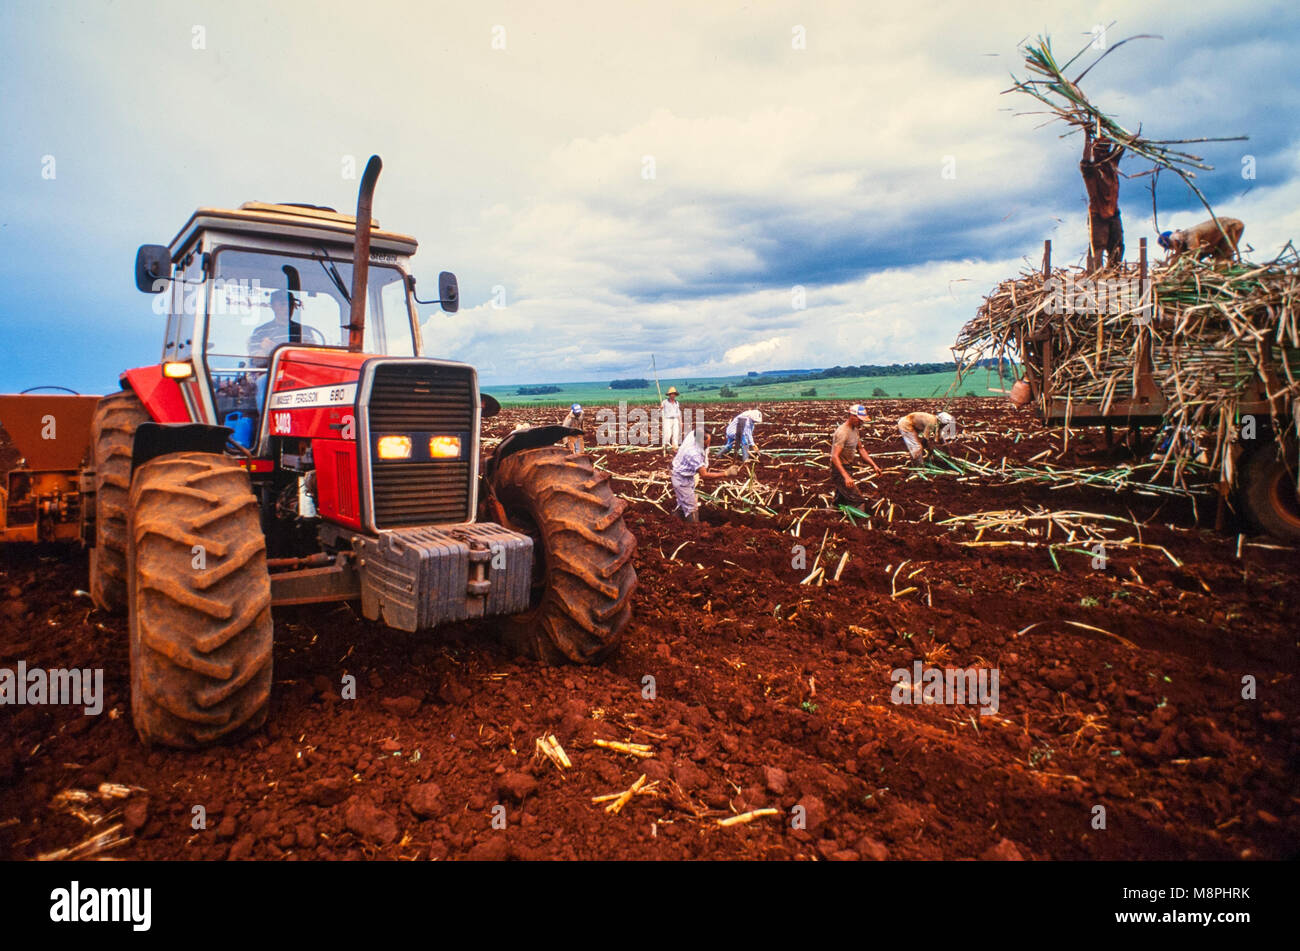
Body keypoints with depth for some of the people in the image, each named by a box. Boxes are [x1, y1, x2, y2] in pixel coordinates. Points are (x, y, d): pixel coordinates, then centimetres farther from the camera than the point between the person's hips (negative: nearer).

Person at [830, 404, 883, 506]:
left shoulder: (855, 429, 8)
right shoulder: (842, 432, -23)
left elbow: (860, 449, 18)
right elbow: (835, 457, -31)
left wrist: (874, 465, 7)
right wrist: (846, 477, -40)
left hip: (846, 469, 10)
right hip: (839, 470, -10)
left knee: (840, 504, 18)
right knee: (858, 501, -18)